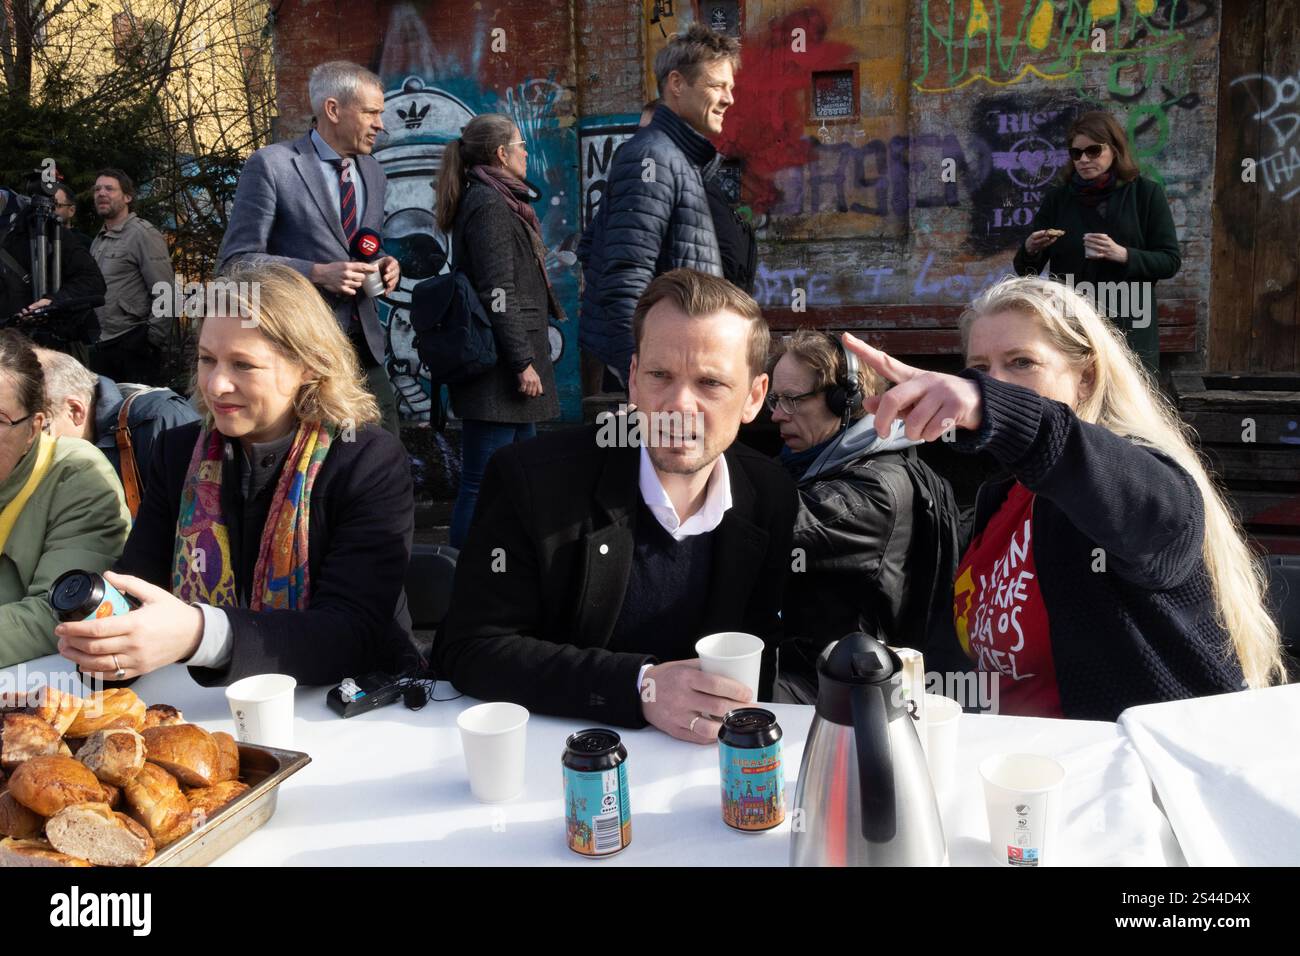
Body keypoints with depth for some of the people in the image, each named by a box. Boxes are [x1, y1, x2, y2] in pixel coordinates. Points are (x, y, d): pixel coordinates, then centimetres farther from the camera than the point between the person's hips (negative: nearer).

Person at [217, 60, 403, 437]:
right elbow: (235, 260, -9)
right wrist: (317, 273, -20)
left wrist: (383, 267, 1)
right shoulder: (271, 165, -8)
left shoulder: (373, 172, 13)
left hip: (364, 345, 6)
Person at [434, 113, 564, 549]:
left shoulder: (494, 201, 19)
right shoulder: (490, 205, -12)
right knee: (483, 481, -6)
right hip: (498, 366, -11)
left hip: (502, 366, 11)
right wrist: (523, 362, -19)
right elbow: (499, 295, -19)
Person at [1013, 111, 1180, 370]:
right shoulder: (1058, 198, 6)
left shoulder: (1146, 193, 1)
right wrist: (1030, 250, -15)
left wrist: (1123, 255, -17)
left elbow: (1170, 262, -1)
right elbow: (1024, 270, 7)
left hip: (1129, 329, -1)